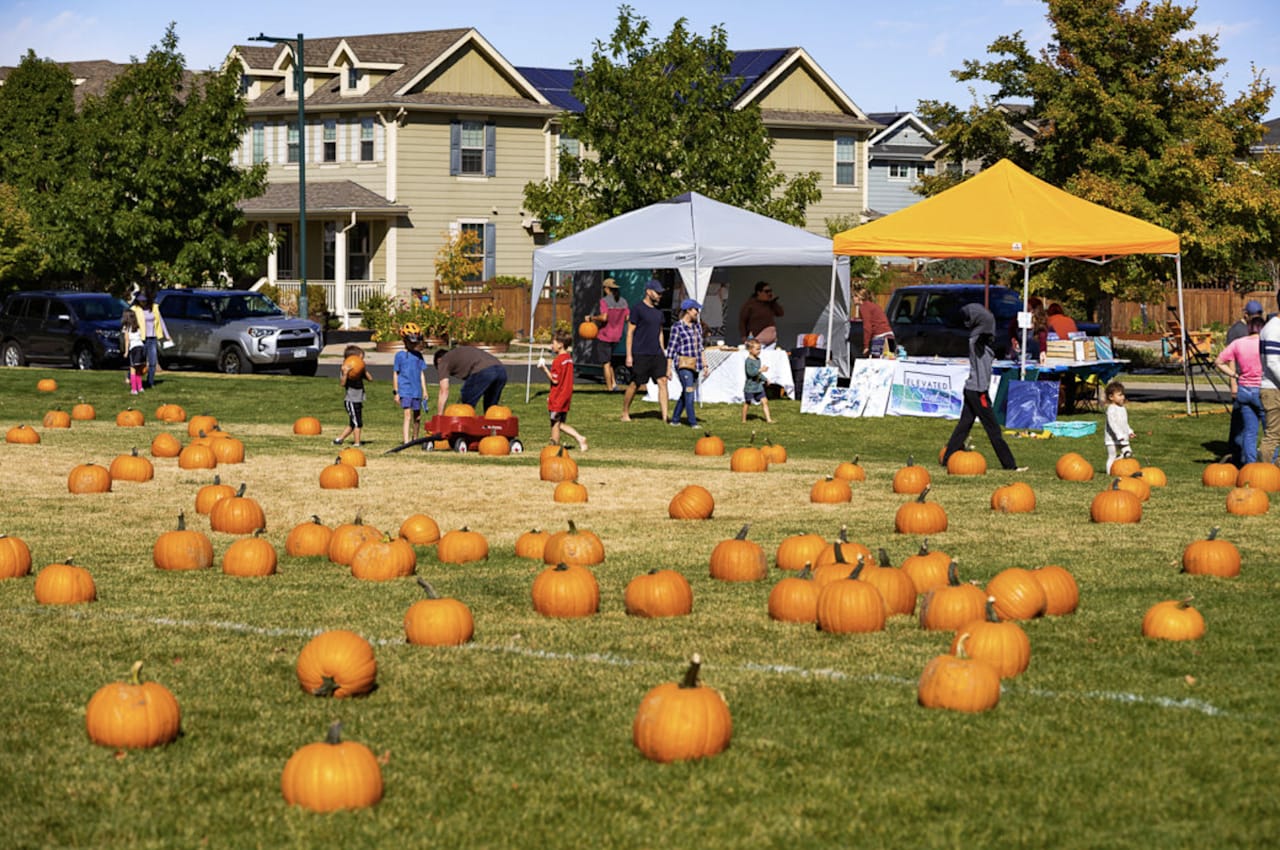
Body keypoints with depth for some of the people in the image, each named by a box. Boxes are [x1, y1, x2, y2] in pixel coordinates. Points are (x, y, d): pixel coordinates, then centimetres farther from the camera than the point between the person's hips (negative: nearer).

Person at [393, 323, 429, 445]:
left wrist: (424, 391, 10)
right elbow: (395, 374, 1)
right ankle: (406, 440, -19)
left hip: (417, 390, 5)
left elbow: (422, 374, 12)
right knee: (408, 415, -15)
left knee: (417, 417, 13)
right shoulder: (400, 355, -3)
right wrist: (396, 392, -2)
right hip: (405, 390, -5)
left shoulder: (418, 355, 8)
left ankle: (415, 438, 31)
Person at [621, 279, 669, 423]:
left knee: (662, 381, -6)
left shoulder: (658, 311, 13)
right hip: (640, 355, -6)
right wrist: (629, 355, -11)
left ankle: (665, 416, -9)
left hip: (656, 354, 6)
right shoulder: (638, 309, -7)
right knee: (635, 384, 1)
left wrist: (662, 351, 18)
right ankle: (625, 414, 19)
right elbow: (630, 332, -7)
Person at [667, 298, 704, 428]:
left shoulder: (697, 326, 11)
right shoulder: (677, 327, -8)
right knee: (689, 392, -12)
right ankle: (693, 422, -12)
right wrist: (668, 368, -8)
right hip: (683, 364, -7)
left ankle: (675, 419, 20)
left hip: (694, 364, 7)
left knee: (685, 393, 10)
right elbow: (671, 348, -6)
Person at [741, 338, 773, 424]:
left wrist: (764, 379, 20)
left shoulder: (758, 359, 10)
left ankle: (768, 419, 0)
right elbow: (750, 372, -27)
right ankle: (744, 419, 17)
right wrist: (760, 370, -31)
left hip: (758, 386, 7)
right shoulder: (748, 361, -17)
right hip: (750, 387, -7)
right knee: (747, 403, 4)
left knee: (764, 401, 0)